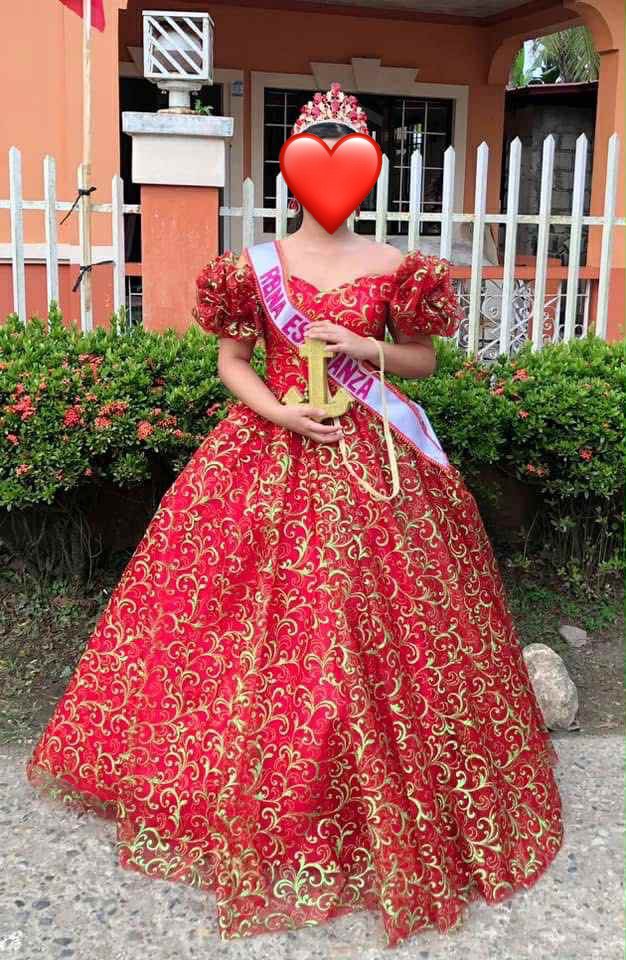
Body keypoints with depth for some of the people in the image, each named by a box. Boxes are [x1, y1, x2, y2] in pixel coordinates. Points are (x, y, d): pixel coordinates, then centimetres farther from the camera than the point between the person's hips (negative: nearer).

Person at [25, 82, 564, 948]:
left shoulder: (391, 268, 3)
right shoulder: (253, 266, 2)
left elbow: (425, 359, 9)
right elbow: (230, 362, 4)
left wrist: (365, 348, -9)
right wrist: (279, 411, -12)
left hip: (370, 463, 0)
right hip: (271, 457, 0)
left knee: (372, 626, 2)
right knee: (260, 623, 2)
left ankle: (388, 808, 22)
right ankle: (262, 804, 22)